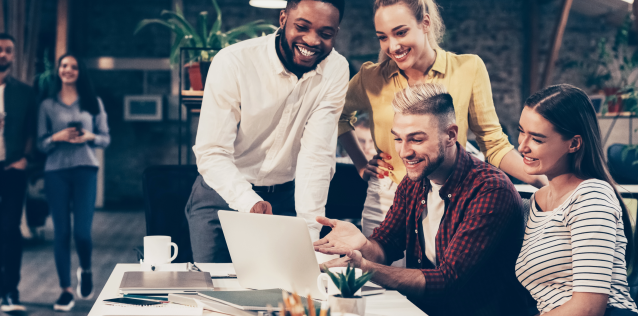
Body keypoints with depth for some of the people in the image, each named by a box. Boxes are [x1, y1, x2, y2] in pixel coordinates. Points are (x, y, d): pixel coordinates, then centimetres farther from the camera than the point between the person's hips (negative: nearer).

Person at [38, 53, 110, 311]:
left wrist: (90, 137, -12)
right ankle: (66, 290, 10)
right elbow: (41, 143, 6)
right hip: (56, 171, 1)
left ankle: (86, 270, 24)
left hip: (85, 170, -1)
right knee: (61, 232, 0)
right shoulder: (48, 105, 8)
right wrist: (56, 138, -13)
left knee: (82, 231, -9)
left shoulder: (93, 103, 9)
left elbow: (105, 138, 8)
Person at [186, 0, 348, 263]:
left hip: (286, 197, 2)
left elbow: (317, 155, -17)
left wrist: (309, 234, -27)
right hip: (224, 193, -2)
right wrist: (250, 203, -42)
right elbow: (211, 154, -24)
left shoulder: (336, 70, -13)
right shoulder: (232, 63, -21)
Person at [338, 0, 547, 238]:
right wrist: (361, 165, 11)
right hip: (386, 206, 1)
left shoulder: (468, 68, -4)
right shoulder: (372, 78, 0)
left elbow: (494, 144, -1)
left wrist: (546, 183, -13)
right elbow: (340, 116, 21)